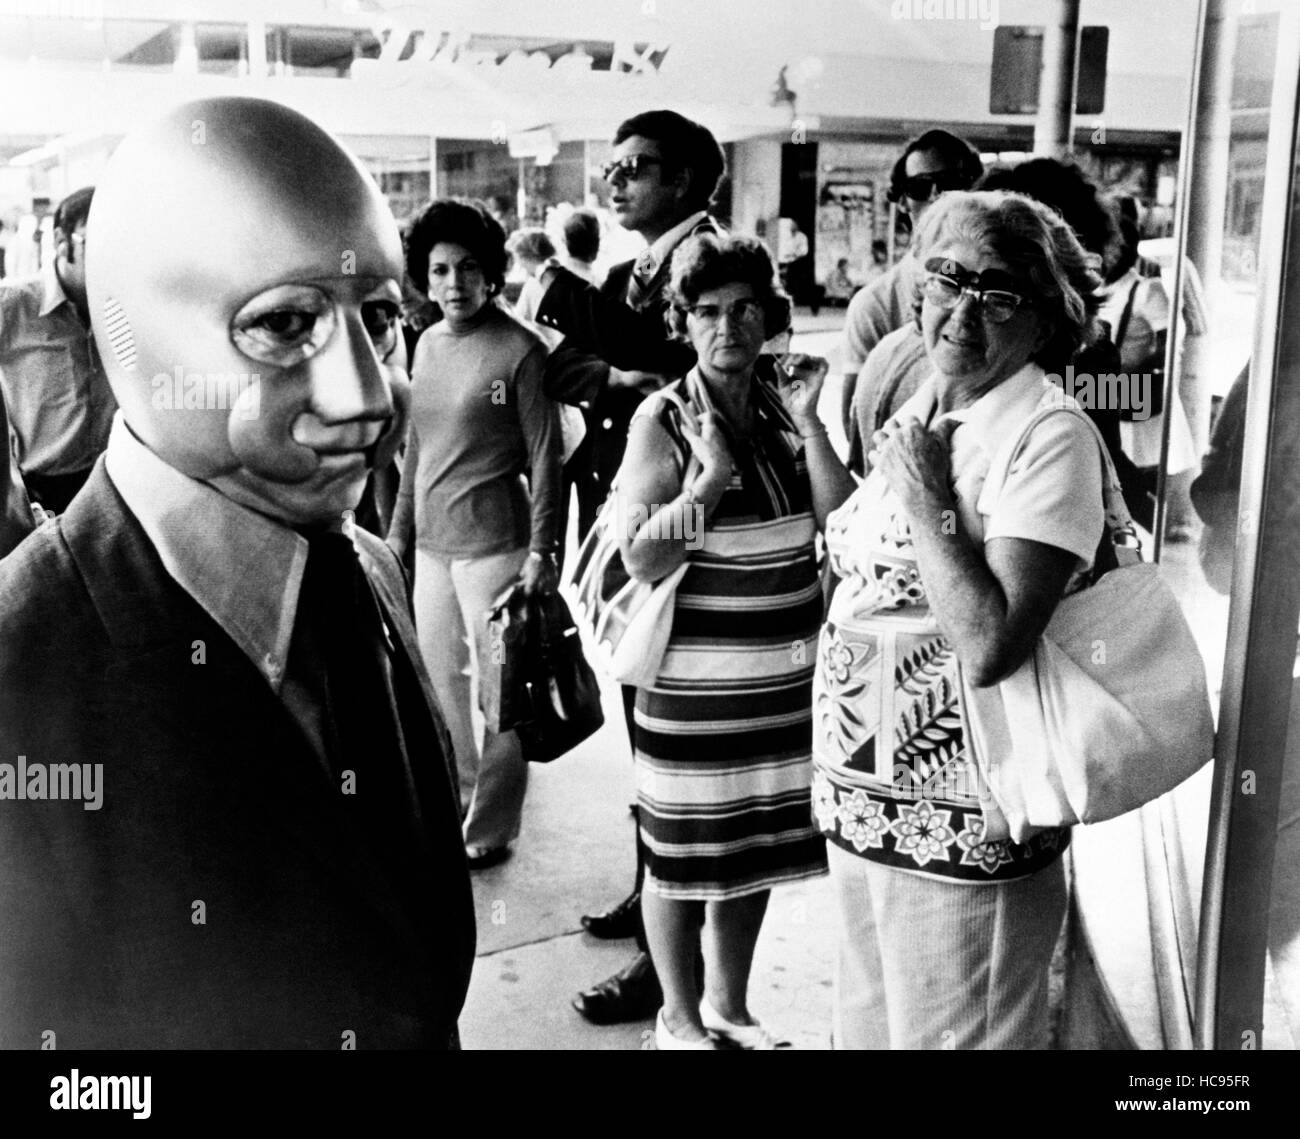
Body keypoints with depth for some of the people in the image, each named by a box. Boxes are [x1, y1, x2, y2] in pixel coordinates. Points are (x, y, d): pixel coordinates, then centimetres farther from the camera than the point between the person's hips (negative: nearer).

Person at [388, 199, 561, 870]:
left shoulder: (520, 350, -10)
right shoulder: (427, 345, 11)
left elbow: (545, 458, -11)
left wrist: (541, 549, -15)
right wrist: (400, 529, 17)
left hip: (494, 543, -7)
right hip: (431, 543, 7)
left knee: (495, 688, 0)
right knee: (439, 682, 15)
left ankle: (489, 828, 13)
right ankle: (453, 807, 32)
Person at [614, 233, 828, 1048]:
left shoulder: (782, 406, 5)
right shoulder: (663, 420, -9)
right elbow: (641, 558, -16)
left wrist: (815, 423, -3)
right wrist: (711, 477, -21)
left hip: (787, 676, 5)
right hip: (696, 682, -5)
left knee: (756, 845, 17)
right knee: (685, 853, 8)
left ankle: (728, 1002, 38)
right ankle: (678, 1017, 30)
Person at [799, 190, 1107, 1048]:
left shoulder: (1050, 436, -17)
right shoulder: (922, 409, 7)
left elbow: (990, 648, -26)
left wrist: (926, 498, -20)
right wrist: (814, 430, 12)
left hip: (960, 825, -8)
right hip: (864, 804, 8)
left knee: (949, 1036, 10)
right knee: (869, 1028, 23)